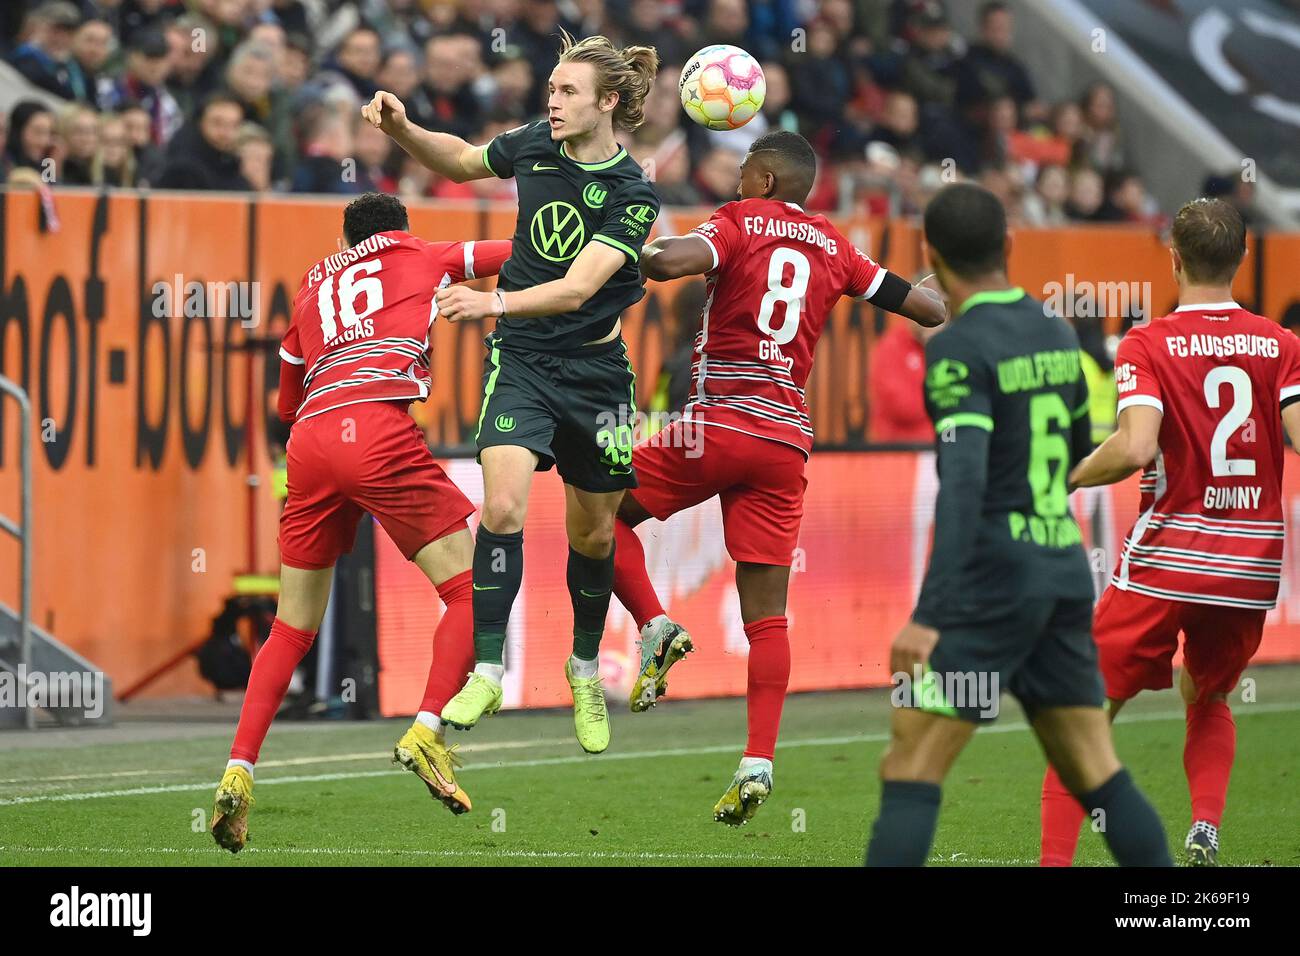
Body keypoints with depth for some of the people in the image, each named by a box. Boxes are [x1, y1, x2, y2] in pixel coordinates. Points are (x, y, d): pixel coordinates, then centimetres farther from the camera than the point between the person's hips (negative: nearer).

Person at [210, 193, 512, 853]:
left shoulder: (312, 287, 30)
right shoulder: (419, 256, 21)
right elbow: (511, 253, 31)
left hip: (309, 443, 5)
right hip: (377, 429, -5)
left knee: (293, 626, 11)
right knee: (472, 585, 0)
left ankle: (238, 773, 0)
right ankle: (426, 732, -19)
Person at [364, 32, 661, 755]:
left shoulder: (633, 195, -16)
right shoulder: (535, 145, -3)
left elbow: (576, 288, -26)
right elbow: (462, 160, 18)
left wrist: (494, 303, -39)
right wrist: (402, 130, 0)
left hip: (594, 369, -1)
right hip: (520, 361, 1)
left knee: (593, 533, 11)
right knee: (503, 507, -20)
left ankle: (586, 669, 35)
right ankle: (488, 673, -15)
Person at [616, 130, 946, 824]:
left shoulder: (740, 221, -1)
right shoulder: (835, 248, 13)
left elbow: (673, 261, -21)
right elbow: (928, 308, 19)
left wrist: (634, 252, -2)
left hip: (718, 424, -4)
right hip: (789, 440, 5)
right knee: (767, 612, 4)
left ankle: (654, 626, -5)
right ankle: (758, 761, -6)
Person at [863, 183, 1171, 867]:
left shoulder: (958, 349, -12)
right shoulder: (1057, 333, 11)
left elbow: (963, 482, -23)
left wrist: (927, 617, -28)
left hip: (993, 578, -7)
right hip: (1066, 572, 7)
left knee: (909, 770, -7)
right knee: (1097, 775, 10)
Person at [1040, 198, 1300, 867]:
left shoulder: (1147, 345, -7)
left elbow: (1135, 448, -21)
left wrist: (1065, 480, -6)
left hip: (1166, 560, -4)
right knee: (1206, 700, 28)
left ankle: (1055, 859, -7)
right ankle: (1205, 828, 5)